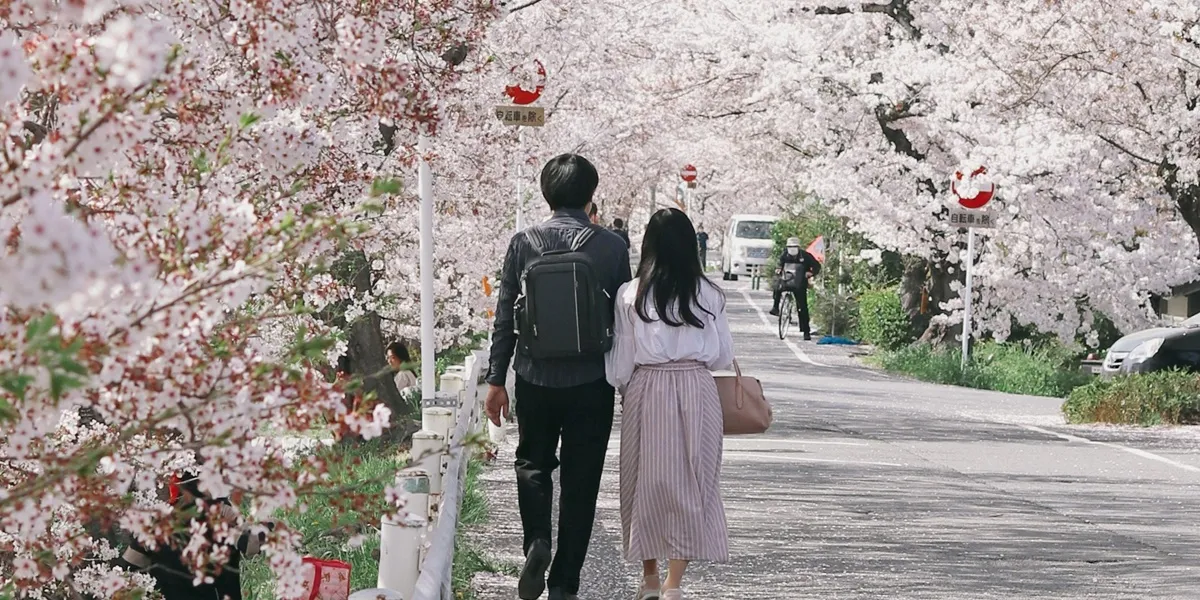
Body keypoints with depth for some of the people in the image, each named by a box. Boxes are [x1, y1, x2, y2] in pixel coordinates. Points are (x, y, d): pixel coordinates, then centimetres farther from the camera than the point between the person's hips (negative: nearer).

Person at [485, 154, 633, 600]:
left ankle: (537, 541, -3)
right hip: (592, 382, -1)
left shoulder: (523, 244, -4)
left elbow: (504, 317, -1)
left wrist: (496, 380, 7)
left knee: (533, 464, 21)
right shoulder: (612, 246, -5)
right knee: (580, 480, 8)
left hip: (535, 379, 1)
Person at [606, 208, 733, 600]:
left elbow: (620, 361, -1)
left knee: (646, 480, 13)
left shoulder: (631, 295, -5)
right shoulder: (708, 294, -3)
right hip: (697, 391, 0)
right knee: (690, 484, 5)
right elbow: (723, 356, 4)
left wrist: (623, 390, 19)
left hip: (646, 391, 0)